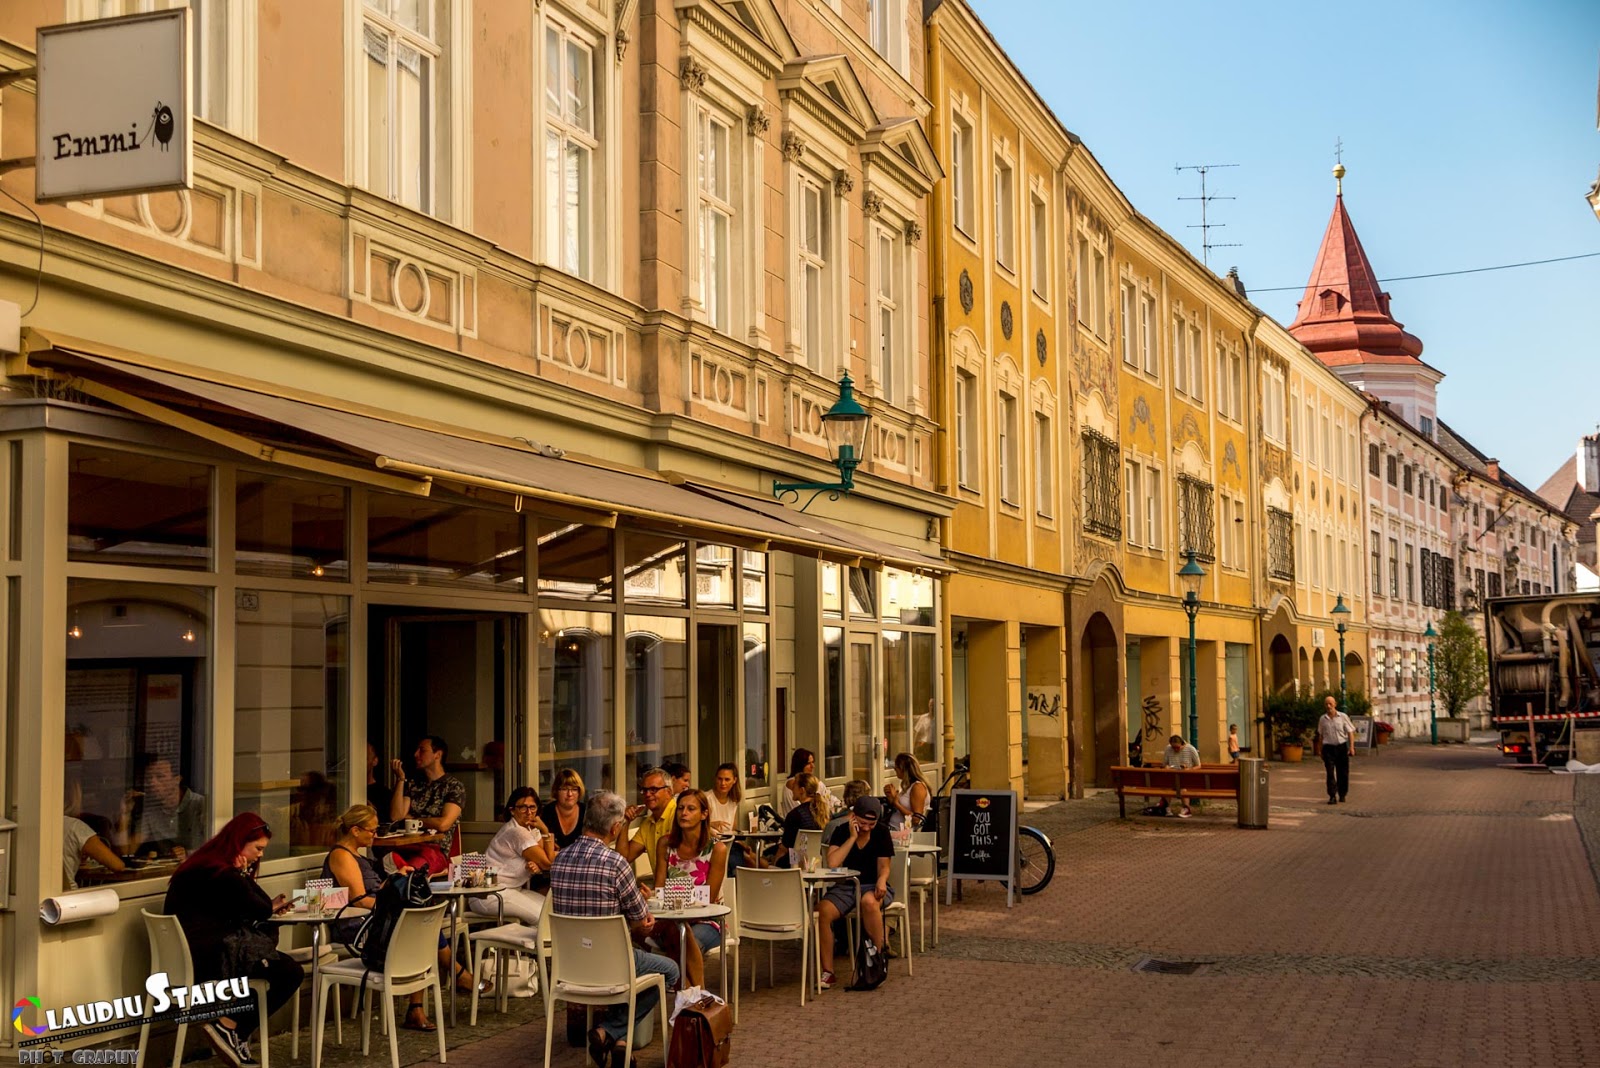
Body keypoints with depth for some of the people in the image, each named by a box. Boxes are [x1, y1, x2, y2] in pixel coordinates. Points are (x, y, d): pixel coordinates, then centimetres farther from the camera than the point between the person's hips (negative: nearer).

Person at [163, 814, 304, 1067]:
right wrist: (244, 874, 2)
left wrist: (271, 904, 2)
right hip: (206, 958, -11)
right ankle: (229, 1025, -4)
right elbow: (263, 910, -10)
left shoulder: (203, 864, 16)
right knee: (291, 972, -13)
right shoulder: (222, 875, -17)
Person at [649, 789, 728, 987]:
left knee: (689, 939, -36)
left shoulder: (717, 849, -8)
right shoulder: (666, 844, 4)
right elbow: (659, 889, 4)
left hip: (706, 921, -2)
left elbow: (708, 899, -9)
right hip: (671, 918, 3)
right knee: (673, 931, -34)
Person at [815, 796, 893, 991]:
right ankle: (828, 972, -19)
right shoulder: (842, 832, -1)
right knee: (822, 911, -29)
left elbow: (884, 866, -4)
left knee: (869, 902, -39)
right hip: (846, 887, 1)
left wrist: (882, 880, -28)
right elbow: (832, 863, -16)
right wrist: (852, 837, -18)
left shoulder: (881, 832, -1)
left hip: (872, 886, -1)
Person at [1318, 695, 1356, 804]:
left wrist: (1351, 746, -7)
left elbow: (1350, 732, 2)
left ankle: (1342, 795, 22)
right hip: (1328, 747, 0)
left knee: (1343, 773, 6)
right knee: (1330, 773, -8)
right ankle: (1332, 796, -10)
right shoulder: (1322, 719, 5)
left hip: (1342, 747, 0)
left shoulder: (1343, 717, 0)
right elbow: (1321, 735, 14)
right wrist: (1321, 749, 13)